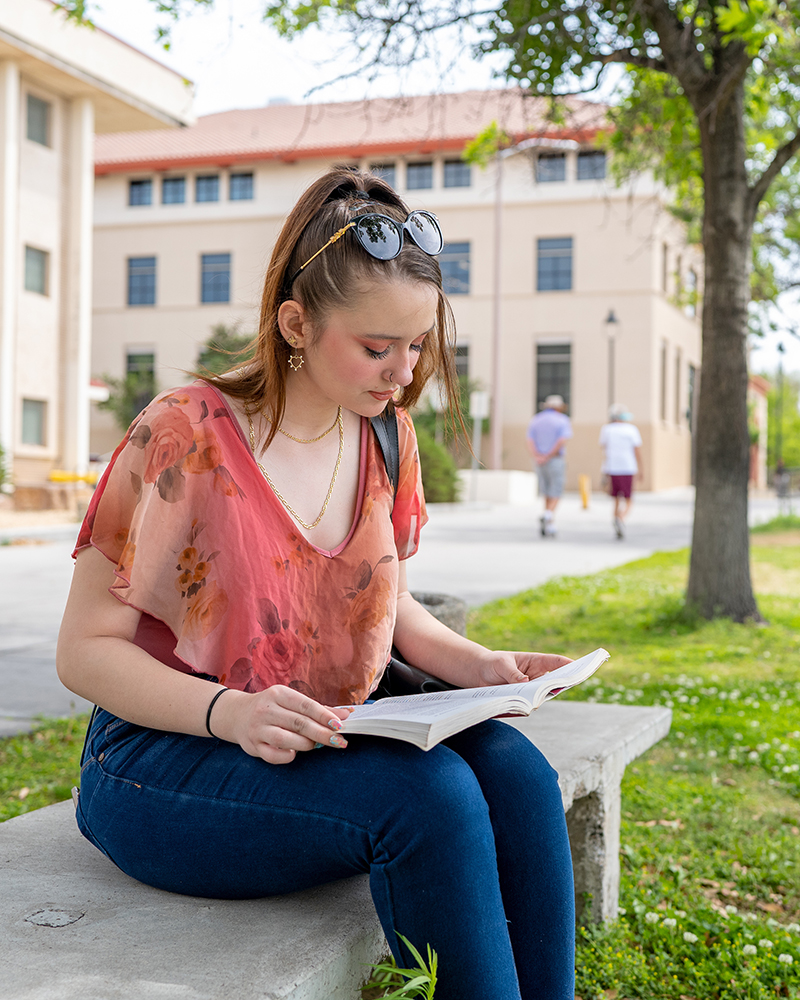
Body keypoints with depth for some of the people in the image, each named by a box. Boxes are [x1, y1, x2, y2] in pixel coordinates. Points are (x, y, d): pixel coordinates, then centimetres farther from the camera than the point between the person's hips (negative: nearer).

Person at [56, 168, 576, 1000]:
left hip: (328, 742, 6)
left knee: (515, 771, -21)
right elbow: (85, 649, -12)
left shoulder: (386, 437, 4)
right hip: (167, 754, -6)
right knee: (431, 793, -29)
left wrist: (475, 664, -4)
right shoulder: (185, 435, -15)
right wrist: (227, 713, -28)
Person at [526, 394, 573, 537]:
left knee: (547, 494, 14)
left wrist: (537, 457, -17)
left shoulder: (535, 420, 11)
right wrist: (549, 456, -15)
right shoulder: (563, 420, -1)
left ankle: (550, 524, 9)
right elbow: (563, 440, -17)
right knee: (556, 493, 1)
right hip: (556, 461, -4)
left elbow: (530, 442, -4)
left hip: (539, 463, 4)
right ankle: (548, 515, -23)